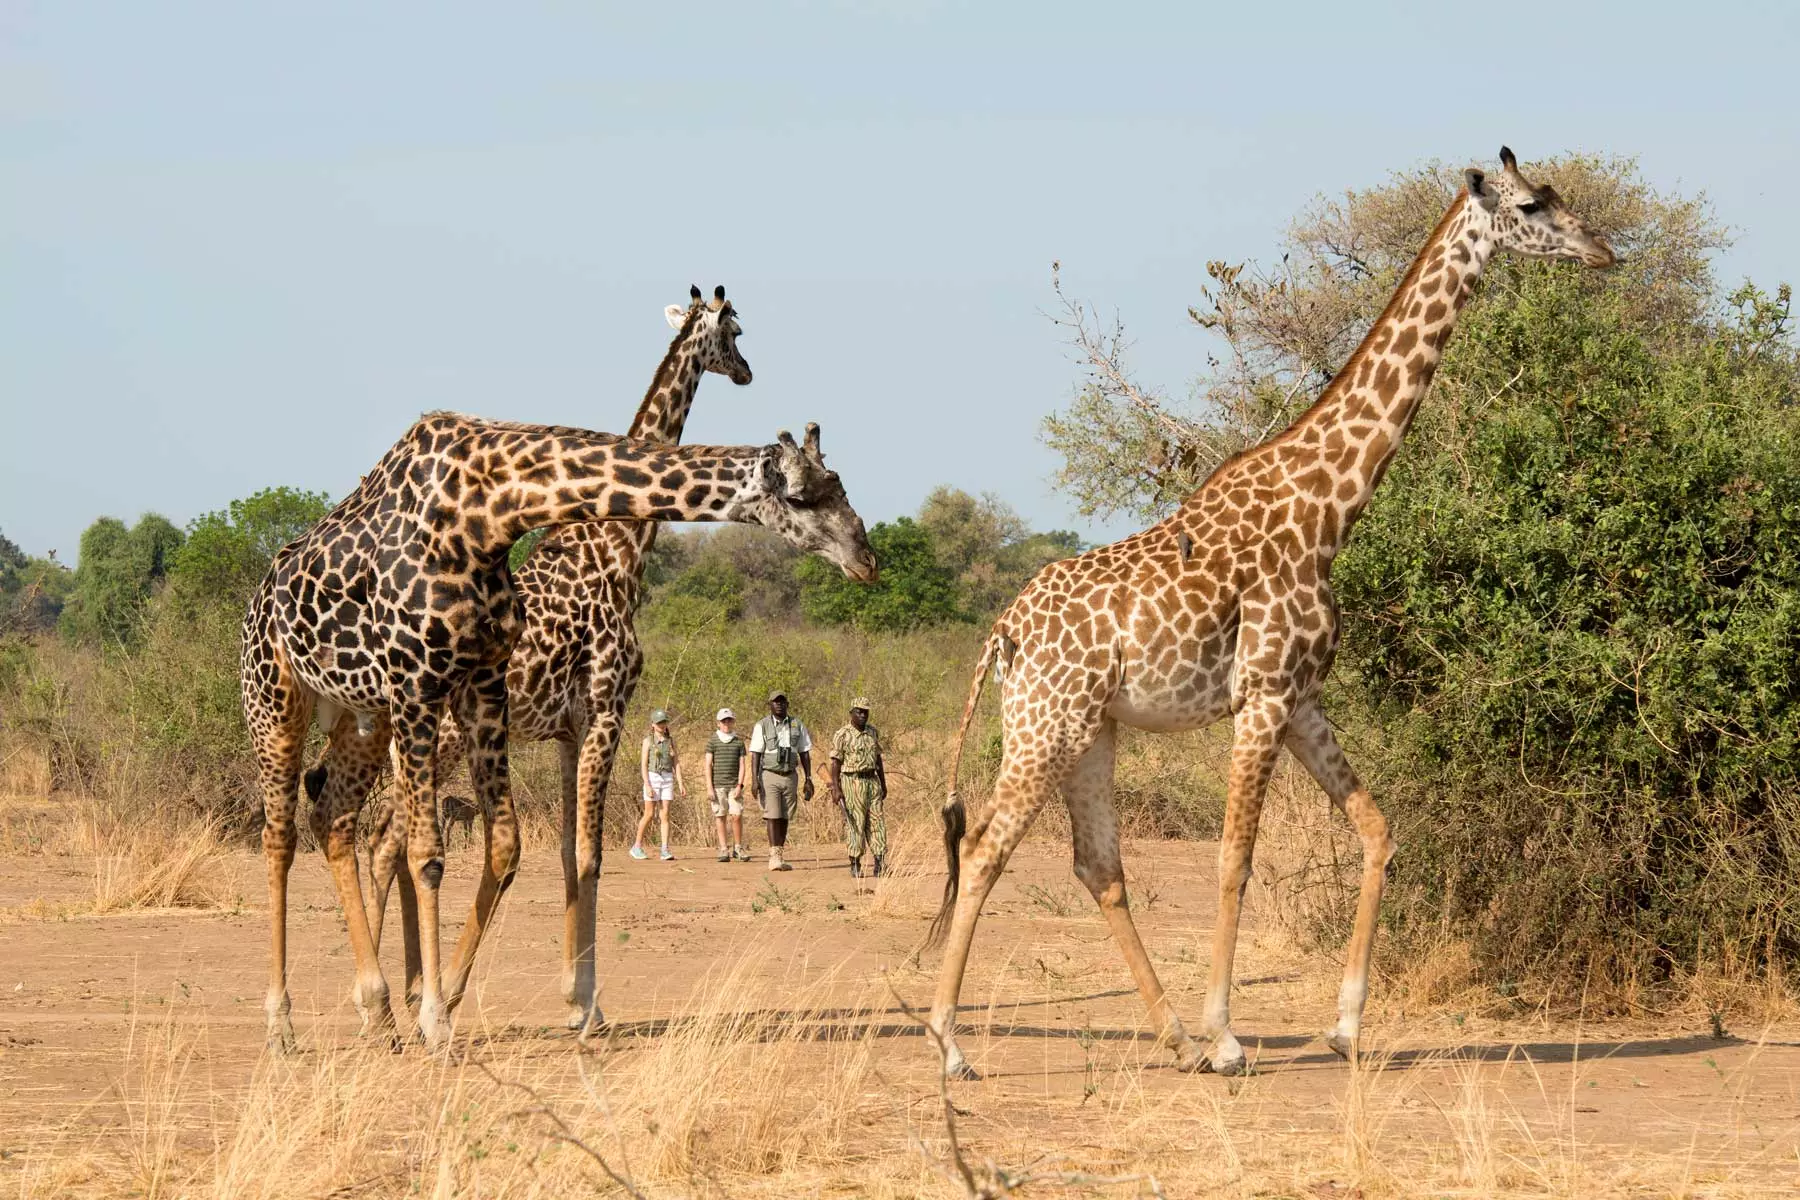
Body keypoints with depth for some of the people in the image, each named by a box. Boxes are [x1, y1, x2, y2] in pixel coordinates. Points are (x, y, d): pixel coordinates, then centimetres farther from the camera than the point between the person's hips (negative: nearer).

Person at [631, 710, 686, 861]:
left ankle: (665, 851, -8)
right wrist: (647, 786, -17)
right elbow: (643, 765, -8)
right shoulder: (648, 741, -3)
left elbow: (676, 764, 8)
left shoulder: (670, 741, 10)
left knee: (665, 815, -5)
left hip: (667, 779, 3)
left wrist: (681, 784, 0)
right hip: (652, 778, -3)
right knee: (649, 814, -2)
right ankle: (637, 847, 14)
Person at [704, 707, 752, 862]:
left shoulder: (739, 742, 7)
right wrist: (710, 788, -6)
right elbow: (708, 765, 1)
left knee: (737, 816, -6)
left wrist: (739, 786, -7)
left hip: (734, 785, 1)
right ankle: (723, 850, 3)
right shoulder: (712, 741, 4)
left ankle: (737, 848, 8)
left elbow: (742, 765, 5)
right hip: (718, 785, -1)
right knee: (720, 816, -1)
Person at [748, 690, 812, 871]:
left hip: (790, 776, 4)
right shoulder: (762, 726, -3)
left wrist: (808, 780, 6)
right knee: (772, 816, -10)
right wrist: (754, 780, -16)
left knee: (784, 818, 6)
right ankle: (775, 856, -14)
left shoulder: (797, 725, 7)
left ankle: (777, 856, 13)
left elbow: (804, 754, 11)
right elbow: (755, 754, -7)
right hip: (769, 775, -4)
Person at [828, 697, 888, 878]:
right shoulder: (842, 735, -7)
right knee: (855, 824, -4)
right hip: (852, 782, -5)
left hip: (872, 780, 5)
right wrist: (836, 789, -14)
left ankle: (880, 864, 1)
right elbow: (835, 763, -8)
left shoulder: (873, 732, 11)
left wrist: (883, 784, 17)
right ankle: (855, 866, 3)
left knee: (876, 822, 1)